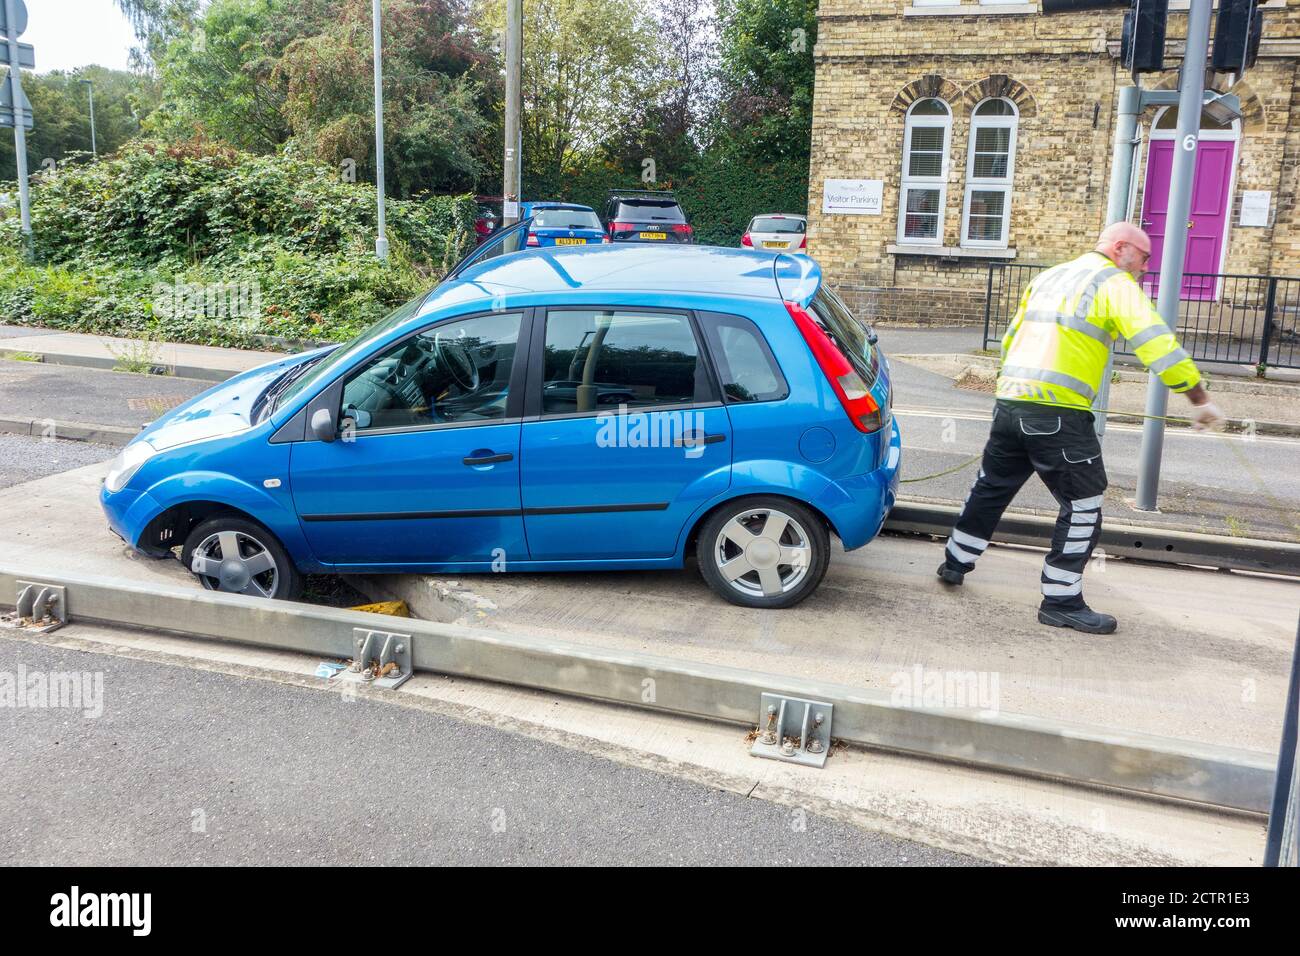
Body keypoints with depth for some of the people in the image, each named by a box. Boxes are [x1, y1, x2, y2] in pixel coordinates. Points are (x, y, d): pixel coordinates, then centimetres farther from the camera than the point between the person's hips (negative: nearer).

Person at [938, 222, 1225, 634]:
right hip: (1059, 415, -8)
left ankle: (956, 562, 34)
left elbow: (1012, 337, 25)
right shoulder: (1115, 283, -2)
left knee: (991, 487, 23)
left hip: (1009, 403, 8)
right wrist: (1200, 399, -10)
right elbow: (1158, 344, -12)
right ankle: (1061, 602, 7)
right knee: (1082, 506, 3)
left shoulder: (1049, 277, 21)